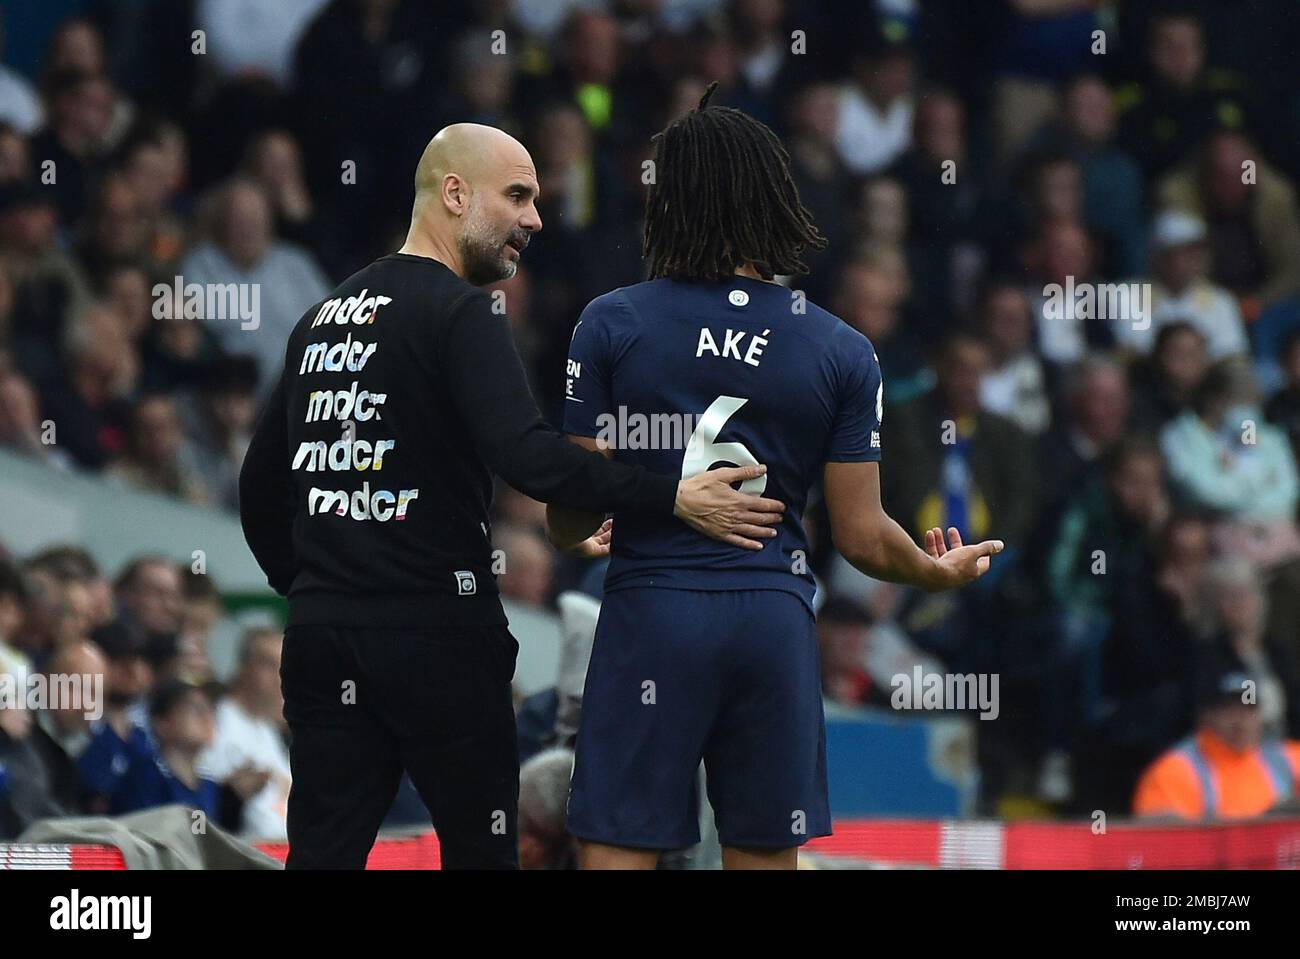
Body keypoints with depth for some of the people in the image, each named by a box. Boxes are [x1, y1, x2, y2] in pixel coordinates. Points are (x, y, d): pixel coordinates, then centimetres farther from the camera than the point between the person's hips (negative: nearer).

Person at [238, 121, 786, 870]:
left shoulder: (321, 320, 16)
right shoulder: (461, 313, -9)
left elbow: (261, 483, 21)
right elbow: (524, 455, -23)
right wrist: (672, 498, -23)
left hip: (321, 636, 7)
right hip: (436, 636, -7)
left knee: (324, 853, 4)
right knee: (480, 848, 3)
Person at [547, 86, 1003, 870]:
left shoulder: (611, 325, -4)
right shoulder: (843, 352, 1)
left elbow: (571, 518, -3)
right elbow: (863, 538, 1)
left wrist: (577, 534, 22)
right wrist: (940, 572, 23)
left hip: (653, 608, -2)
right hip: (774, 619, 2)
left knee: (617, 853, -1)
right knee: (765, 858, 11)